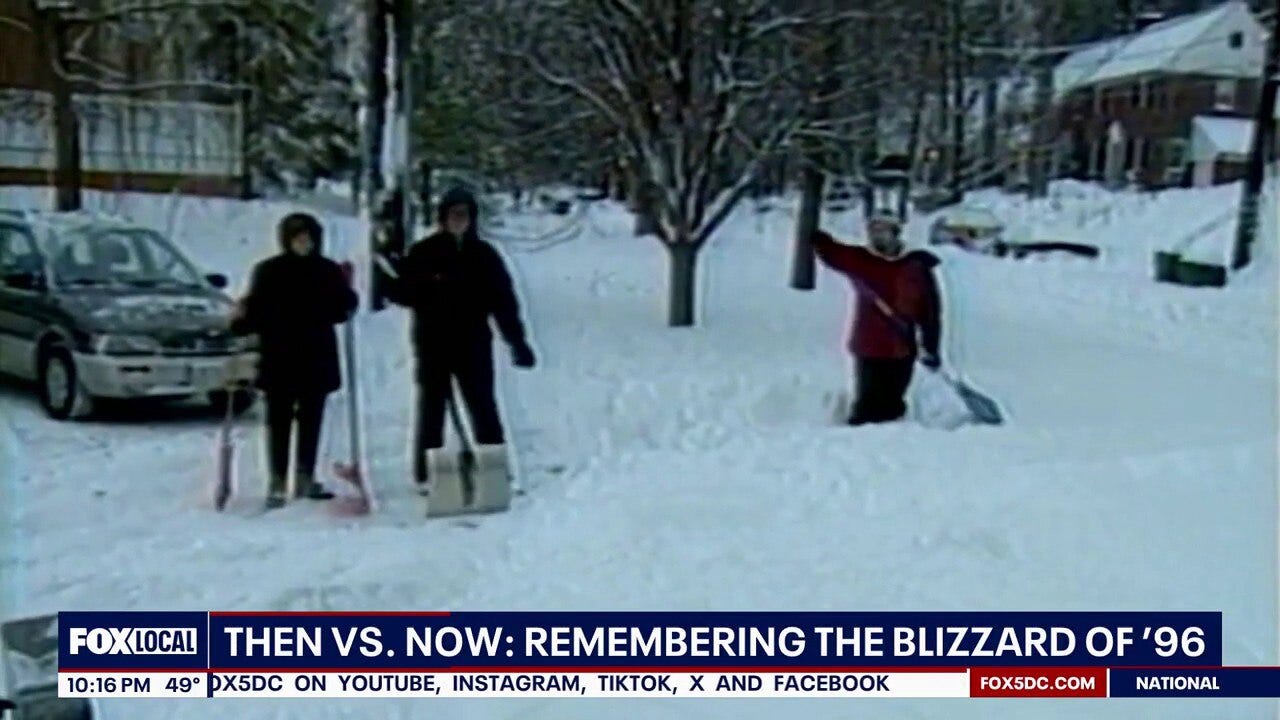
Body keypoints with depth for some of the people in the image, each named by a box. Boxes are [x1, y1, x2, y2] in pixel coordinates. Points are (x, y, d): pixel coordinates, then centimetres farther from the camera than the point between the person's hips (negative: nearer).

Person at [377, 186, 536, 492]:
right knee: (431, 411, 5)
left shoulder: (484, 254, 5)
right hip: (433, 345, -1)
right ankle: (426, 475, 11)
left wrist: (517, 342, 0)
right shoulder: (423, 253, 0)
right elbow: (404, 293, -1)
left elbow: (504, 301, 4)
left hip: (474, 345, 1)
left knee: (483, 409, 5)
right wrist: (385, 277, -22)